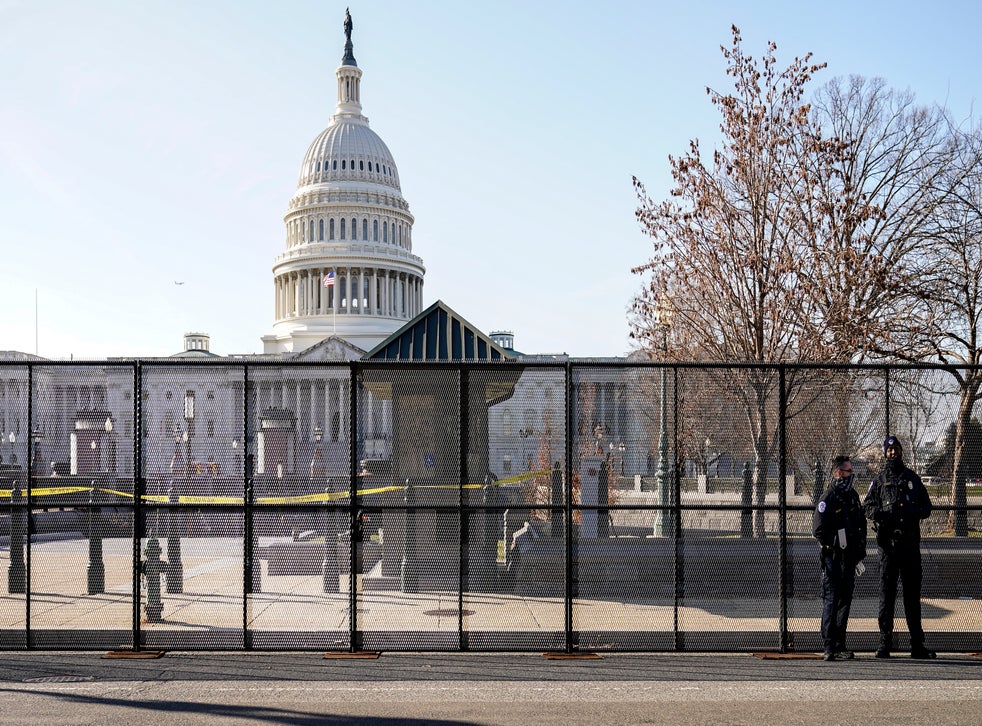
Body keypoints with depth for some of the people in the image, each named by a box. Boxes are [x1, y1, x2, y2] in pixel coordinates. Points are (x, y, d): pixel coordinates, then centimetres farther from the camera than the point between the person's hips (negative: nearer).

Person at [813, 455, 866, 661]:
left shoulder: (852, 496, 13)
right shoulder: (828, 498, -11)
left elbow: (861, 526, 19)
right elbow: (818, 530, -14)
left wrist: (860, 552, 13)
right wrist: (834, 545, -13)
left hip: (849, 559, 7)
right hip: (833, 559, -7)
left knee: (845, 600, 12)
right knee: (831, 601, -6)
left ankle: (840, 645, 20)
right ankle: (829, 648, -5)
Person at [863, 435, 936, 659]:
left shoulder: (913, 479, 17)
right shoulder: (880, 480, 9)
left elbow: (927, 507, 18)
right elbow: (867, 506, 5)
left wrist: (916, 512, -5)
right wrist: (881, 513, -17)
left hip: (911, 542, 3)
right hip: (888, 542, -2)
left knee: (913, 593, 5)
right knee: (886, 593, -3)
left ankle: (917, 645, 10)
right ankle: (884, 644, 0)